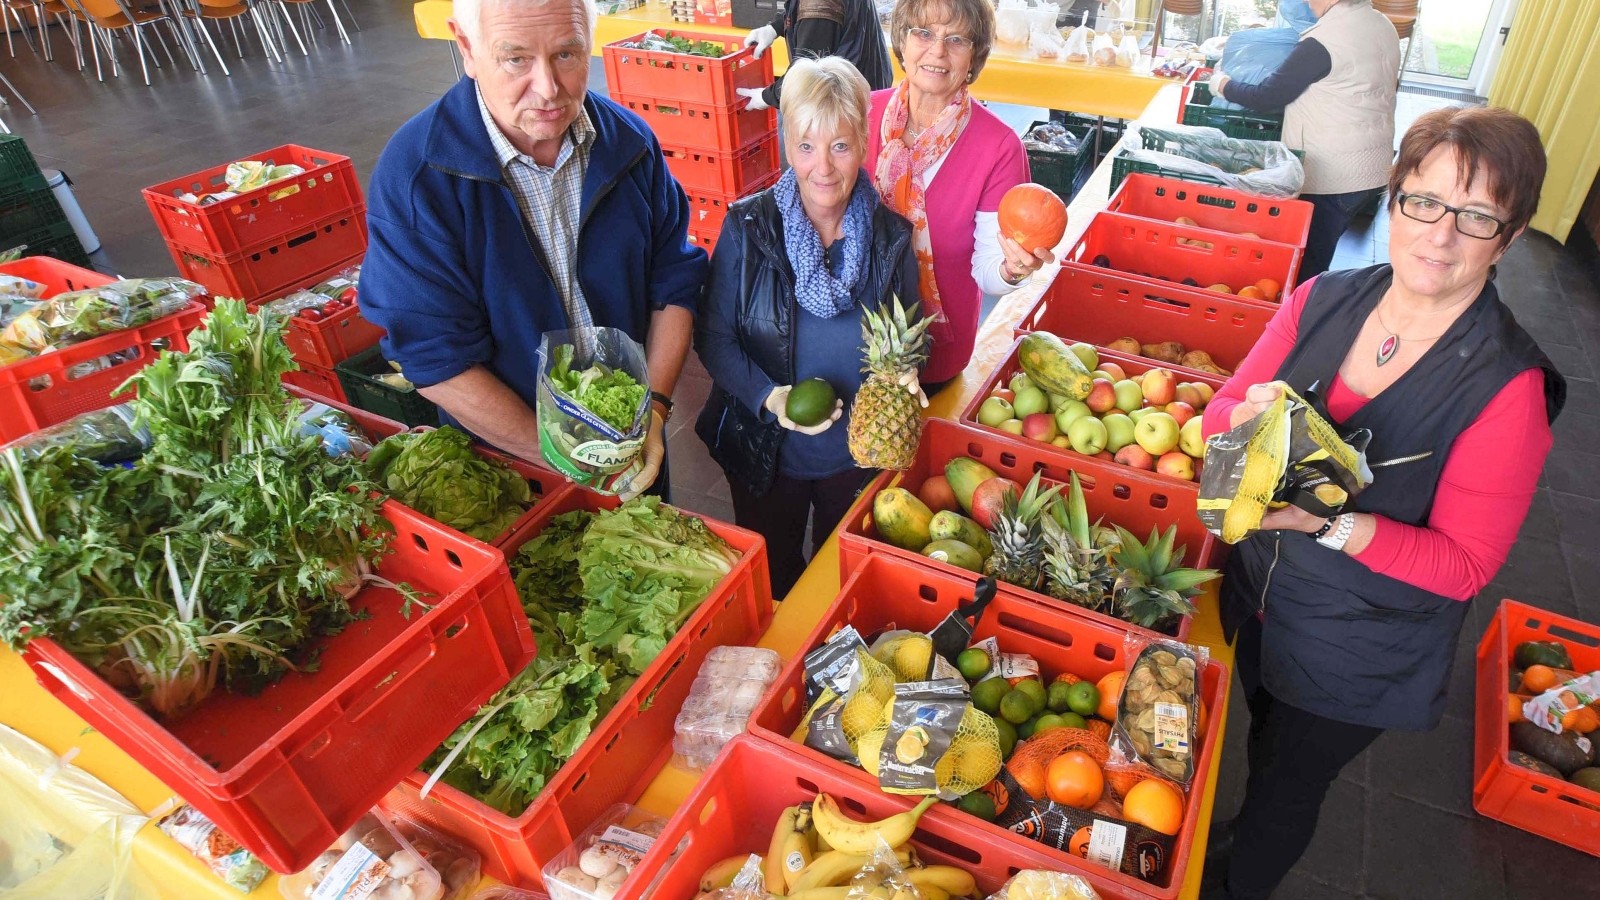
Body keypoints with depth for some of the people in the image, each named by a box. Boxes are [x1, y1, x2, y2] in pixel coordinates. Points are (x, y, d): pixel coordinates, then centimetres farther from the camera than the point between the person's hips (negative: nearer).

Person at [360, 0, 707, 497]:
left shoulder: (631, 142, -11)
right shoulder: (414, 175, -23)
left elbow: (674, 285, -5)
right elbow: (438, 361, -23)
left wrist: (654, 408, -17)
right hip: (504, 459, -3)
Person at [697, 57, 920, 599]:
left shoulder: (891, 238, -10)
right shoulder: (748, 227, -16)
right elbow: (714, 337, -13)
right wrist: (767, 397, -29)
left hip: (859, 454, 2)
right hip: (764, 452, -1)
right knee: (769, 581, 24)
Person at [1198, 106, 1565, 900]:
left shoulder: (1506, 387, -23)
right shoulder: (1324, 300, -12)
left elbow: (1465, 564, -19)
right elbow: (1222, 411, -4)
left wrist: (1329, 523, -34)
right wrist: (1248, 420, -28)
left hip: (1355, 653, -3)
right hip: (1253, 591, 3)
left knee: (1287, 788, 23)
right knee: (1263, 741, 30)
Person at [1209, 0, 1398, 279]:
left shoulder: (1323, 40, -19)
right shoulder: (1382, 25, 7)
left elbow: (1266, 98, -12)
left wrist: (1222, 84, 4)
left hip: (1331, 177, -8)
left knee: (1305, 267, 2)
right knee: (1317, 261, 19)